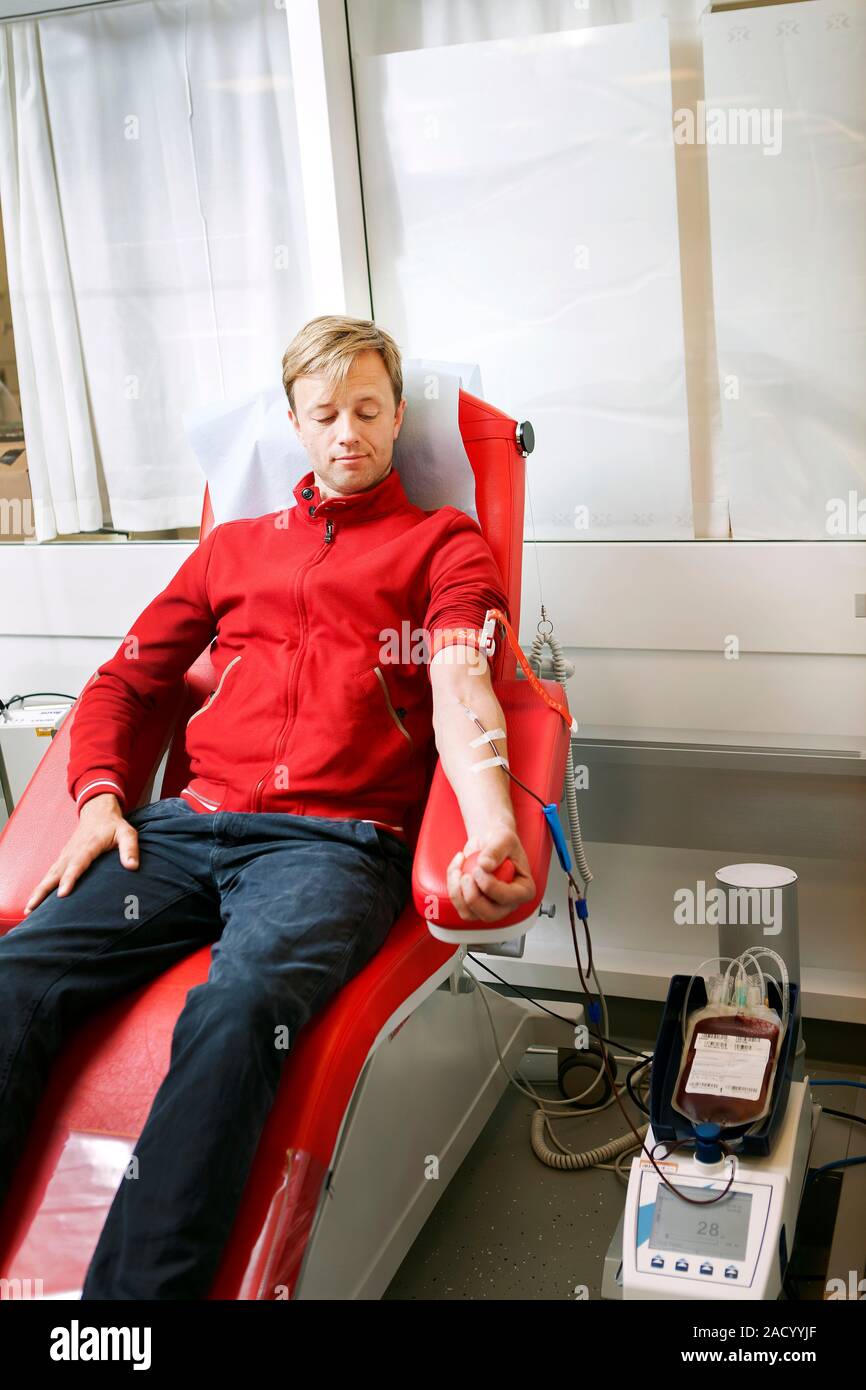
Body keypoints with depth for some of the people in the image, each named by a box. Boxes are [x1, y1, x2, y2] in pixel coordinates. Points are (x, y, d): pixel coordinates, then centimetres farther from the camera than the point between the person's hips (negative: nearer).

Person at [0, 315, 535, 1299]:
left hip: (337, 840, -4)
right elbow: (122, 681, 26)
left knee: (239, 1007, -36)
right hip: (189, 827, 4)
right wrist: (99, 797, 6)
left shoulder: (444, 544, 15)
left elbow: (460, 685, -4)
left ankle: (139, 1287, -32)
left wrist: (492, 832, -25)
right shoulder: (233, 546, 27)